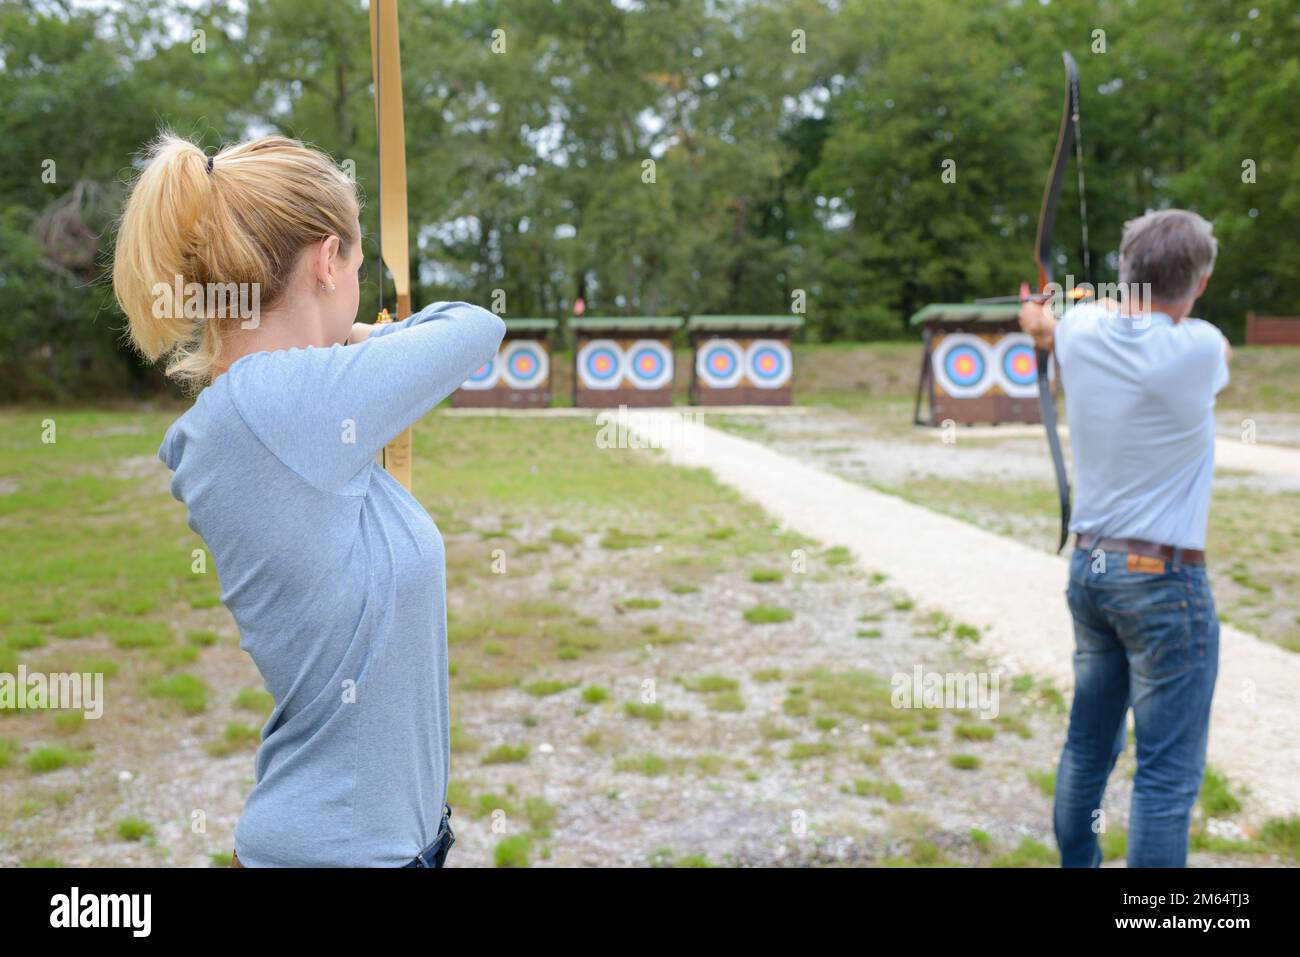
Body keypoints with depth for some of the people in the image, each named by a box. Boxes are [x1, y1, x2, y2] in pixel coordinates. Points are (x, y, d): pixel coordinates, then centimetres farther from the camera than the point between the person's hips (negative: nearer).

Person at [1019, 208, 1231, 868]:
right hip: (1164, 583, -6)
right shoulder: (1196, 350, -16)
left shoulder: (1082, 330, -3)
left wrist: (1040, 319, 47)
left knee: (1087, 748, 17)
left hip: (1089, 569, 7)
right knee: (1167, 777, 0)